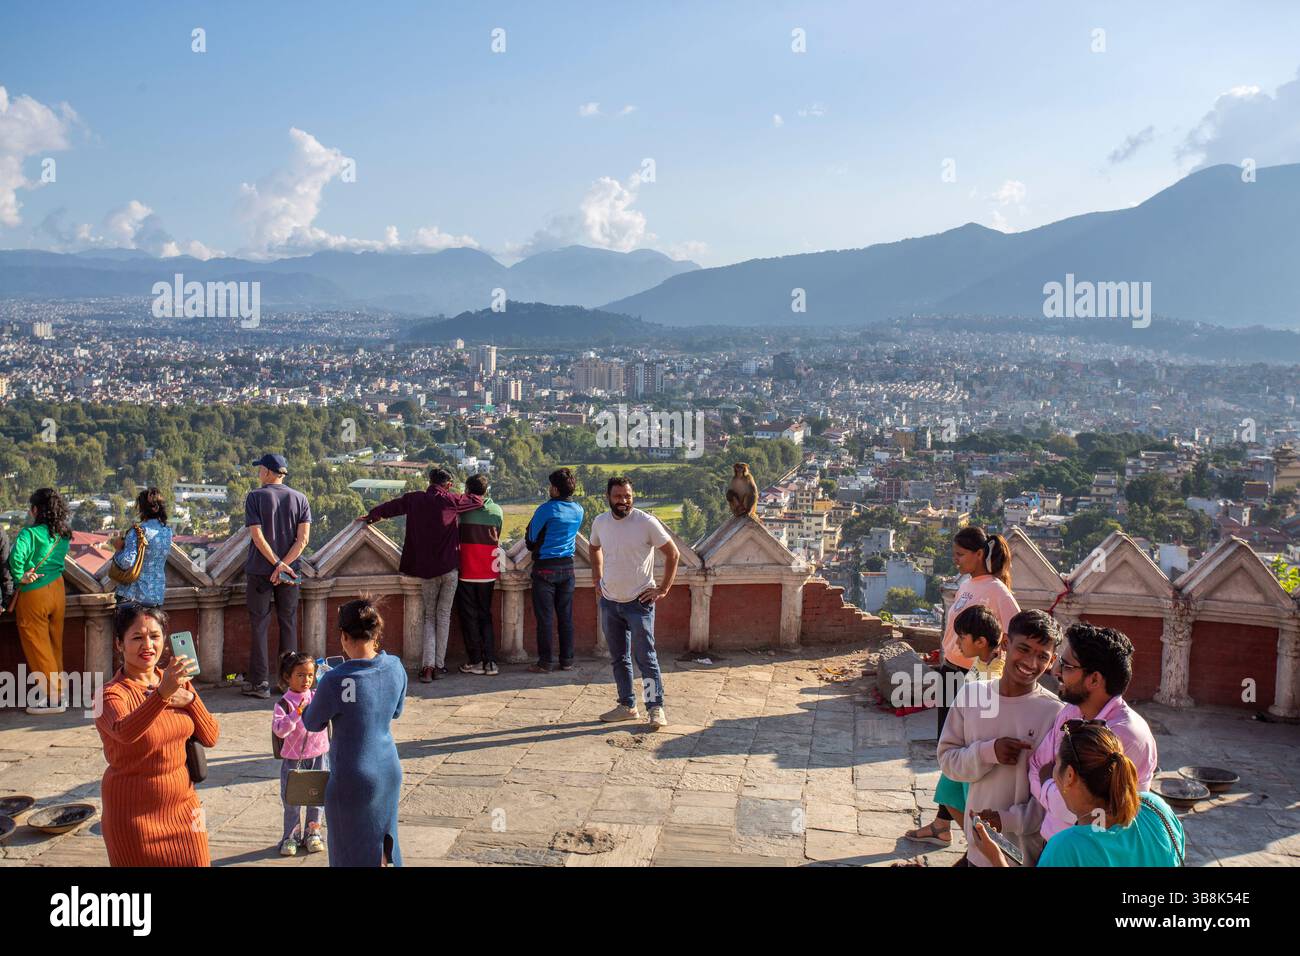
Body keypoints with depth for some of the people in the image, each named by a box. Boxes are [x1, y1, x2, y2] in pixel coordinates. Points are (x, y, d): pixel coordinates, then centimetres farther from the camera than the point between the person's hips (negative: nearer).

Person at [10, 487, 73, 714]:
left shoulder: (30, 534, -19)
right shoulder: (63, 534, 2)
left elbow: (16, 557, -33)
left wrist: (19, 576, -17)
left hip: (34, 594, -6)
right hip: (57, 591, 6)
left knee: (37, 646, 4)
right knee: (55, 644, 16)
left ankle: (52, 698, 5)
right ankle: (57, 689, 25)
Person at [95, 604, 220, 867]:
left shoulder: (177, 681, 1)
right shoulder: (112, 694, -16)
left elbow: (210, 737, 2)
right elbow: (125, 732, -38)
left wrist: (189, 699, -14)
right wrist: (162, 693, -53)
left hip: (183, 807, 5)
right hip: (136, 815, -5)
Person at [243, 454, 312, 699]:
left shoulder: (255, 497, -4)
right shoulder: (299, 498, 4)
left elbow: (258, 536, -13)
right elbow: (303, 538, -5)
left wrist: (277, 564, -13)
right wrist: (283, 565, -9)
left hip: (260, 570, -3)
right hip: (290, 571, 3)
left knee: (259, 625, 4)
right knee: (289, 624, 10)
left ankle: (259, 683, 6)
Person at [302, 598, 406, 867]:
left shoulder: (336, 680, -23)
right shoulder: (395, 667, -7)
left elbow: (312, 724, -5)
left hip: (352, 777, -5)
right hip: (390, 772, 5)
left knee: (353, 852, 13)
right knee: (384, 843, 23)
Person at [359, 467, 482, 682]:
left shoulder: (414, 499, 0)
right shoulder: (450, 501, -6)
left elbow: (389, 507, 13)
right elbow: (478, 501, 2)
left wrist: (370, 517, 31)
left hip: (426, 569, 2)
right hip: (449, 568, -2)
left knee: (429, 617, 11)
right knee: (444, 616, 9)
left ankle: (427, 666, -4)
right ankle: (439, 665, 8)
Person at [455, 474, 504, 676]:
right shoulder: (497, 510, 1)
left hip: (466, 573, -3)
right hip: (488, 574, 3)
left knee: (469, 617, 6)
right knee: (485, 616, 12)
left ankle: (476, 661, 8)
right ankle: (490, 661, 7)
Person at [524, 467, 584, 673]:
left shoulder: (547, 509, -13)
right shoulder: (578, 510, 5)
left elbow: (530, 538, -5)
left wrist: (533, 546, 15)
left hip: (545, 567, -5)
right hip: (567, 567, 5)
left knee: (545, 617, 0)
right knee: (566, 616, 10)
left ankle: (545, 663, 4)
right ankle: (567, 661, 14)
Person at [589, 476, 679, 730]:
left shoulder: (647, 522, -14)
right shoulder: (600, 522, 1)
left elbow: (672, 554, -7)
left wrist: (663, 590, -9)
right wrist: (597, 574, 11)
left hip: (638, 602, -5)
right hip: (609, 602, 5)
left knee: (645, 657, -5)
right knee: (619, 658, 13)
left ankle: (656, 708, 1)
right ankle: (627, 705, 24)